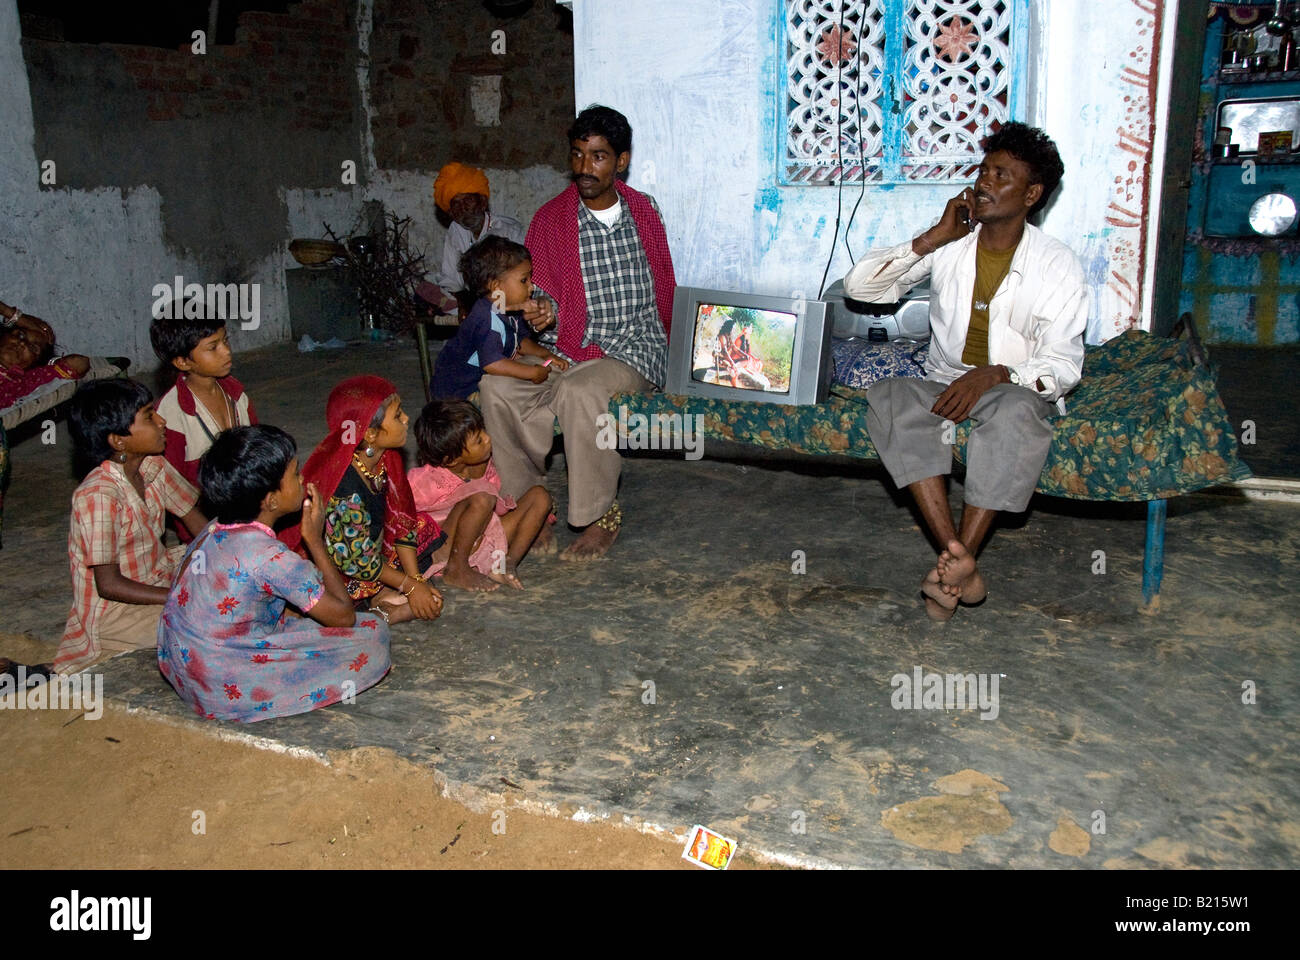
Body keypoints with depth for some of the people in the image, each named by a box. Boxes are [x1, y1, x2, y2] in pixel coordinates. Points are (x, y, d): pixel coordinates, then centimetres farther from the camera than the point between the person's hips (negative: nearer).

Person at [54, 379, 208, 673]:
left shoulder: (152, 467, -5)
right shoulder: (99, 494, -27)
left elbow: (198, 522, 1)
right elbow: (109, 585, -24)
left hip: (158, 574, 8)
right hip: (113, 610, -8)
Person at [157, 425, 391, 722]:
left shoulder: (214, 531, 1)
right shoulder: (270, 557, -25)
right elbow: (344, 615, -13)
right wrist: (315, 539, -8)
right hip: (225, 691, -8)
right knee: (372, 634, -9)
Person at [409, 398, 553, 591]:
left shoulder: (481, 463, -4)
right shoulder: (426, 480, -23)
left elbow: (498, 498, 14)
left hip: (483, 541, 7)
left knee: (540, 495, -4)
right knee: (481, 498, -35)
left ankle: (507, 564, -13)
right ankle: (456, 570, -17)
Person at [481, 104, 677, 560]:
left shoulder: (645, 211, 9)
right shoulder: (550, 219, 5)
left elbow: (664, 289, 17)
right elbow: (543, 292, 3)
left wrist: (662, 345, 7)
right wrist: (544, 313, -20)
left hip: (634, 350, -2)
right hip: (567, 350, 3)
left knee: (579, 391, -36)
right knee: (496, 387, -25)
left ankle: (601, 515, -18)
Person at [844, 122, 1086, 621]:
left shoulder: (1056, 265, -5)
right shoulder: (948, 245, 2)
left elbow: (1063, 366, -9)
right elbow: (858, 285, -6)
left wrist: (995, 375, -28)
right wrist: (933, 238, -13)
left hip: (1015, 389, -2)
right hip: (944, 384, 3)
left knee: (1015, 411, -40)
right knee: (888, 399, -32)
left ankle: (958, 558, -34)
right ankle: (959, 563, -39)